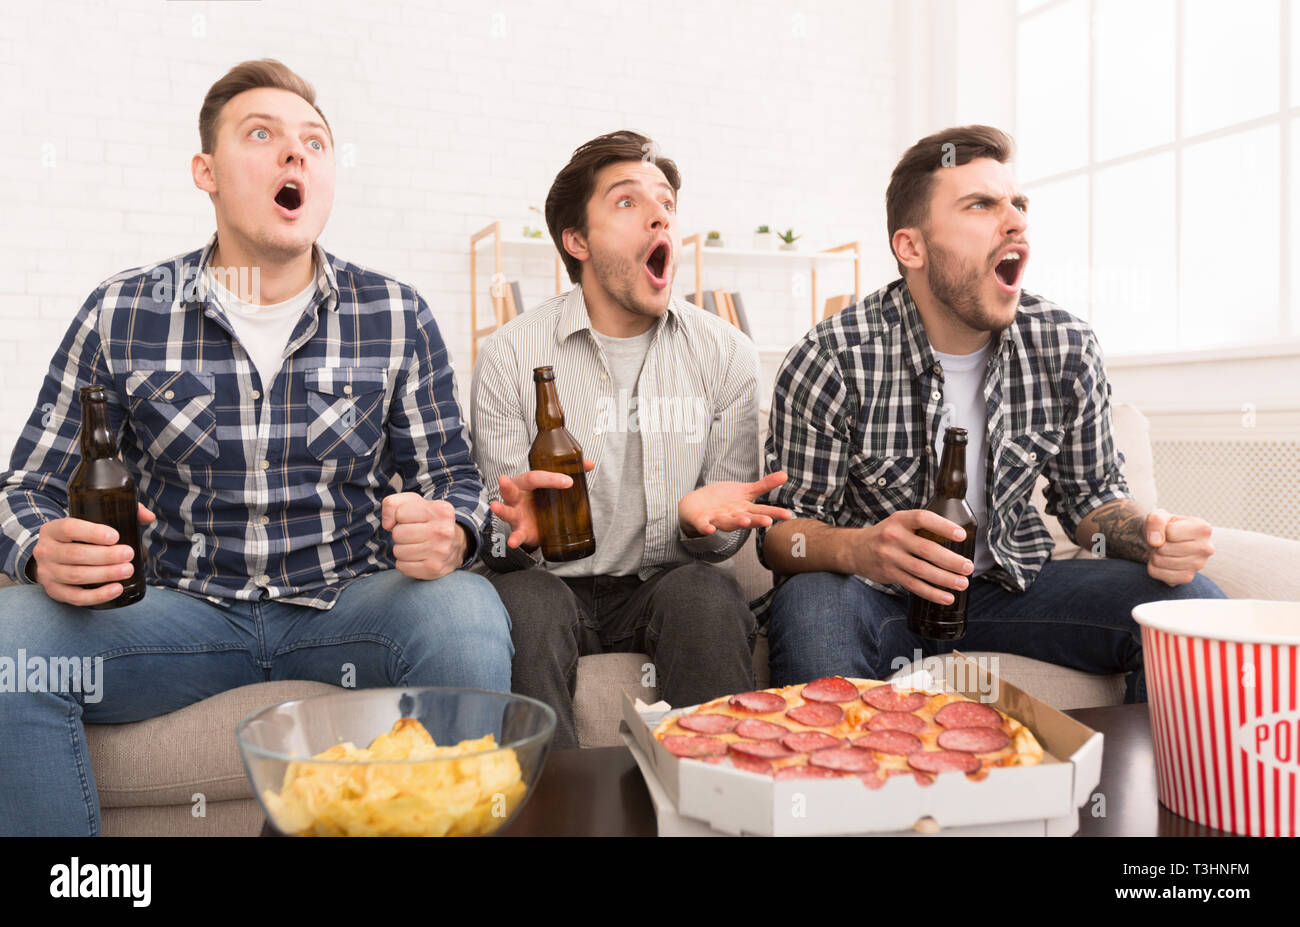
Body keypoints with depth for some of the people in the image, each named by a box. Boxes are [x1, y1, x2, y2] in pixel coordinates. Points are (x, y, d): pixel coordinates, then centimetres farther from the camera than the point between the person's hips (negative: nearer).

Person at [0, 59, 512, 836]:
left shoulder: (397, 318, 2)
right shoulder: (120, 316, 2)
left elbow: (451, 473, 5)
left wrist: (447, 534, -20)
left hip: (347, 604, -1)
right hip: (178, 608, 1)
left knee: (466, 617, -32)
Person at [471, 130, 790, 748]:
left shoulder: (726, 355, 5)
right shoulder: (510, 355, -1)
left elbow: (727, 536, 8)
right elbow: (498, 537, -1)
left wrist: (702, 518, -18)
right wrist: (525, 527, -27)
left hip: (666, 584, 2)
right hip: (553, 582, -1)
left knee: (707, 594, -30)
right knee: (523, 599, -33)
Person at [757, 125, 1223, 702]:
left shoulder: (1067, 349, -4)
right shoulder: (829, 361, -17)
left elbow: (1090, 496, 8)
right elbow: (781, 528, -13)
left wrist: (1151, 533, -15)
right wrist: (857, 550, -36)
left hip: (1010, 584, 5)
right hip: (877, 591, -4)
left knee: (1188, 598, -14)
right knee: (810, 606, -38)